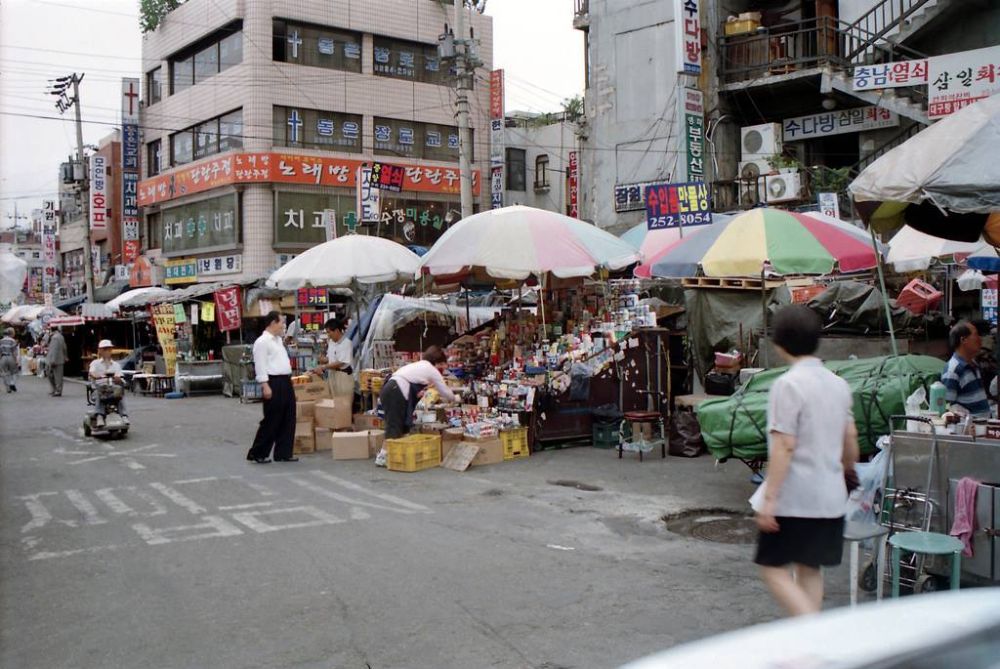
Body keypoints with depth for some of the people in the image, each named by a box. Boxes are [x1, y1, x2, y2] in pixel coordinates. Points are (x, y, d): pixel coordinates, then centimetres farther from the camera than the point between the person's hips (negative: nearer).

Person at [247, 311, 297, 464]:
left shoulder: (278, 340, 18)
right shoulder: (262, 342, -11)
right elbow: (260, 366, -16)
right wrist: (265, 386, -21)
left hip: (286, 382, 9)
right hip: (274, 383, -9)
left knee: (288, 420, 9)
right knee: (271, 421, -4)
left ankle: (283, 453, 17)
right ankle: (257, 453, 6)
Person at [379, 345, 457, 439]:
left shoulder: (419, 365, 29)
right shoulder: (432, 370, 7)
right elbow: (445, 392, 13)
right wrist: (453, 398, 31)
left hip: (389, 389, 8)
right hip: (396, 393, -8)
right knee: (395, 431, -9)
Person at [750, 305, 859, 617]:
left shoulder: (788, 384, -14)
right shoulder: (838, 384, 8)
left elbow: (784, 446, -19)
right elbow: (851, 441, 16)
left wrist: (769, 498, -17)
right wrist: (847, 474, 33)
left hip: (794, 497, -7)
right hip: (831, 497, 7)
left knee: (774, 568, 3)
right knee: (810, 568, 17)